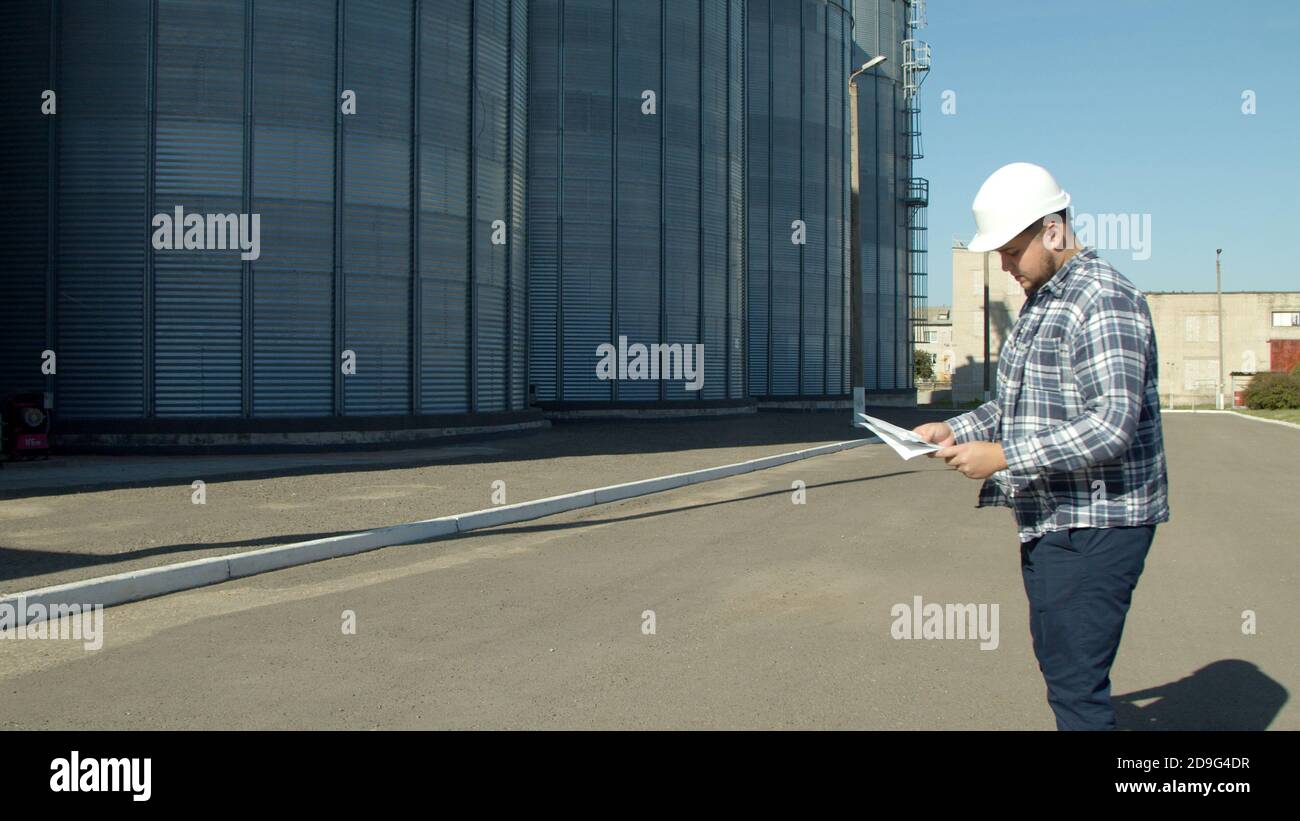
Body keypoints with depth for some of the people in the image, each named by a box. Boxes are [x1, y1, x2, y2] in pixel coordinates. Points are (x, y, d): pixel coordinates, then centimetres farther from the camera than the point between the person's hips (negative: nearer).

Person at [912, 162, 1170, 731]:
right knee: (1056, 661, 18)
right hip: (1052, 521, 10)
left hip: (1095, 526, -10)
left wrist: (1004, 457, -25)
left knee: (1076, 685, -8)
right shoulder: (1041, 302, 16)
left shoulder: (1102, 300, -17)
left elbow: (1113, 424, -26)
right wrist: (956, 430, 8)